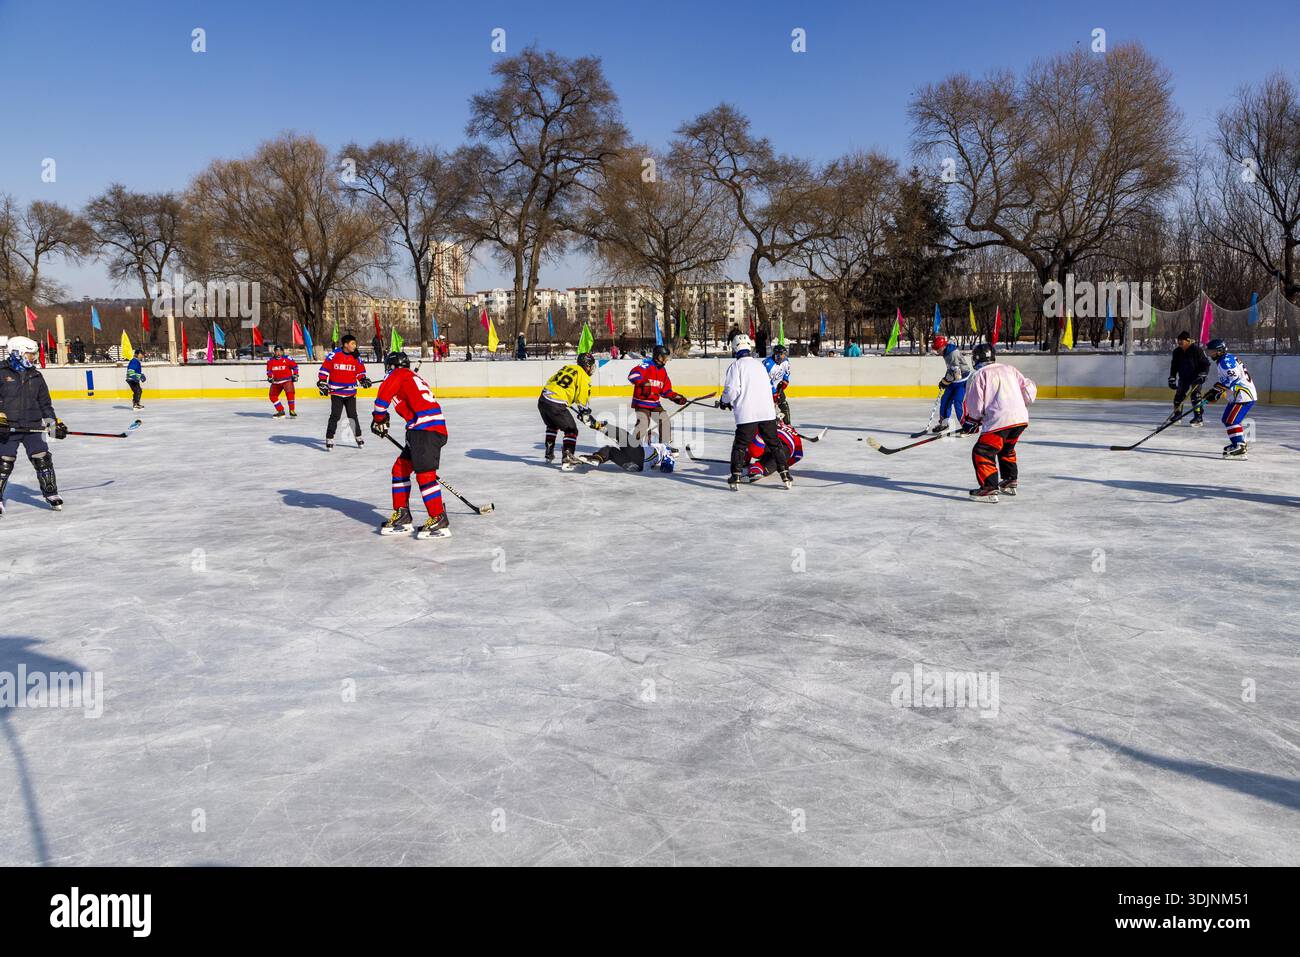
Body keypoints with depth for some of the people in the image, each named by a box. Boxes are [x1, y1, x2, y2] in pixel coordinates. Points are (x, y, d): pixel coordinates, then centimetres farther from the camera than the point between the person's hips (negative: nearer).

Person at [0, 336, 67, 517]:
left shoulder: (36, 376, 11)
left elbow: (45, 403, 15)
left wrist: (54, 422, 7)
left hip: (33, 427, 4)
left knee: (42, 459, 0)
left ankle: (51, 494, 13)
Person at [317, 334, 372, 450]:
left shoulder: (356, 357, 3)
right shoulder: (334, 355, -9)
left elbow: (360, 370, 15)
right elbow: (325, 368, -3)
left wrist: (363, 379, -2)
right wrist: (322, 382, -6)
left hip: (351, 392, 3)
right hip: (336, 392, -3)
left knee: (353, 415, 11)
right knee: (335, 416, -5)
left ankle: (358, 436, 22)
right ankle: (329, 438, 2)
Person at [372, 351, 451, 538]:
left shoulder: (398, 374, 7)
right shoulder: (415, 378, 32)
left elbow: (383, 395, -5)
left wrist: (379, 419, 11)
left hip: (426, 428, -9)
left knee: (424, 474, -13)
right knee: (400, 469, 15)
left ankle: (439, 520, -16)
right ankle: (402, 515, 19)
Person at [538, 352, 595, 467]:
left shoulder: (566, 367, 21)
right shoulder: (584, 377, -1)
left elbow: (550, 381, 26)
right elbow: (582, 398, -2)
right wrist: (584, 411, 14)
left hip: (543, 399, 8)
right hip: (556, 404, -8)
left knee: (552, 426, 30)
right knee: (571, 429, 4)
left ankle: (549, 453, 34)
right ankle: (567, 456, -7)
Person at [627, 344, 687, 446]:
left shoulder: (663, 370, 12)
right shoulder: (646, 365, -14)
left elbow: (666, 390, 17)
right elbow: (632, 375, -31)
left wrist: (676, 397, 4)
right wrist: (642, 383, -45)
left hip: (655, 403, 8)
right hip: (641, 401, -8)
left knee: (665, 420, 5)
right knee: (643, 422, -19)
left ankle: (666, 444, 19)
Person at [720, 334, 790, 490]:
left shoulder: (735, 366, -1)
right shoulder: (759, 364, 17)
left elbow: (732, 390, -10)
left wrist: (724, 401, 8)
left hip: (746, 414, -4)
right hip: (767, 412, 4)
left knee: (740, 445, 5)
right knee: (775, 443, 13)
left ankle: (736, 477, 0)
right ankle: (785, 475, 10)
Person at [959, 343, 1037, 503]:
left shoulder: (978, 375, 2)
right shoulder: (1009, 369, 20)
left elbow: (974, 404, -1)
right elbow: (1029, 388, 19)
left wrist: (970, 422, 14)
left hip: (1000, 420, -7)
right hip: (1022, 418, 7)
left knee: (982, 452, -2)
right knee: (1006, 449, 29)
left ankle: (989, 488, -12)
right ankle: (1011, 482, 35)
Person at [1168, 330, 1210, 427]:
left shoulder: (1197, 350, -14)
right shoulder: (1177, 352, 3)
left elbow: (1206, 364, -10)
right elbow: (1174, 366, 12)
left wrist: (1202, 375, -18)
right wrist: (1172, 379, 8)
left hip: (1195, 378, -6)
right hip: (1183, 378, 6)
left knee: (1195, 396, -16)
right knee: (1178, 396, 4)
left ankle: (1199, 417, -13)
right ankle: (1177, 415, 21)